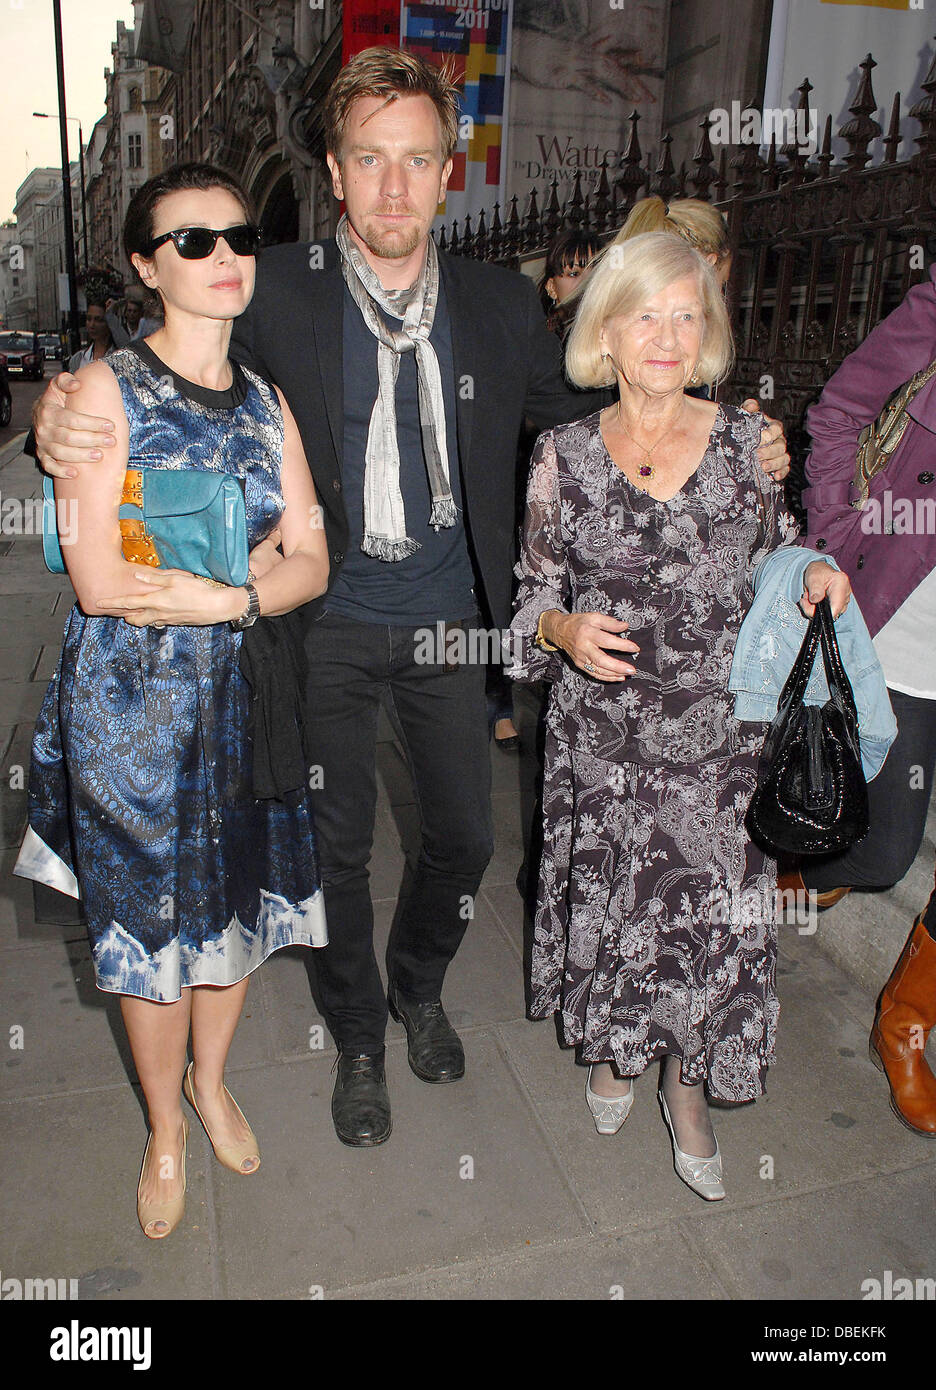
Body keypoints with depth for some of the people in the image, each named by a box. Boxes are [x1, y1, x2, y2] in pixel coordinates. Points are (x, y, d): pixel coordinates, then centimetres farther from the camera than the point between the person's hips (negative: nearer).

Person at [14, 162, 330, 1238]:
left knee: (237, 897, 15)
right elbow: (98, 582, -18)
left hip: (245, 693, 4)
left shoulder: (267, 403, 6)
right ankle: (164, 1127, 35)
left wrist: (226, 596, -19)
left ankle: (210, 1078, 44)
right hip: (133, 702, -4)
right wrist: (257, 554, -13)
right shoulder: (104, 390, -9)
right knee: (147, 913, 9)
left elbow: (312, 565, -1)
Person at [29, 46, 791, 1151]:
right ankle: (357, 1041, 36)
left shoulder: (500, 305, -2)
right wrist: (62, 422, -28)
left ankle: (417, 988, 44)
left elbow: (585, 419, 6)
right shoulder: (277, 292, -9)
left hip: (445, 619, 3)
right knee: (339, 842, 9)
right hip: (330, 620, -2)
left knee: (465, 834, 12)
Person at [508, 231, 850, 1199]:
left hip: (720, 734, 1)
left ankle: (686, 1092, 32)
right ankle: (610, 1049, 43)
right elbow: (534, 595, 4)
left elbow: (777, 563, 12)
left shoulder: (747, 440, 0)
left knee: (715, 913, 4)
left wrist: (818, 577, -9)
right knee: (608, 899, 12)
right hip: (601, 736, 0)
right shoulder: (564, 454, -2)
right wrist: (564, 630, -17)